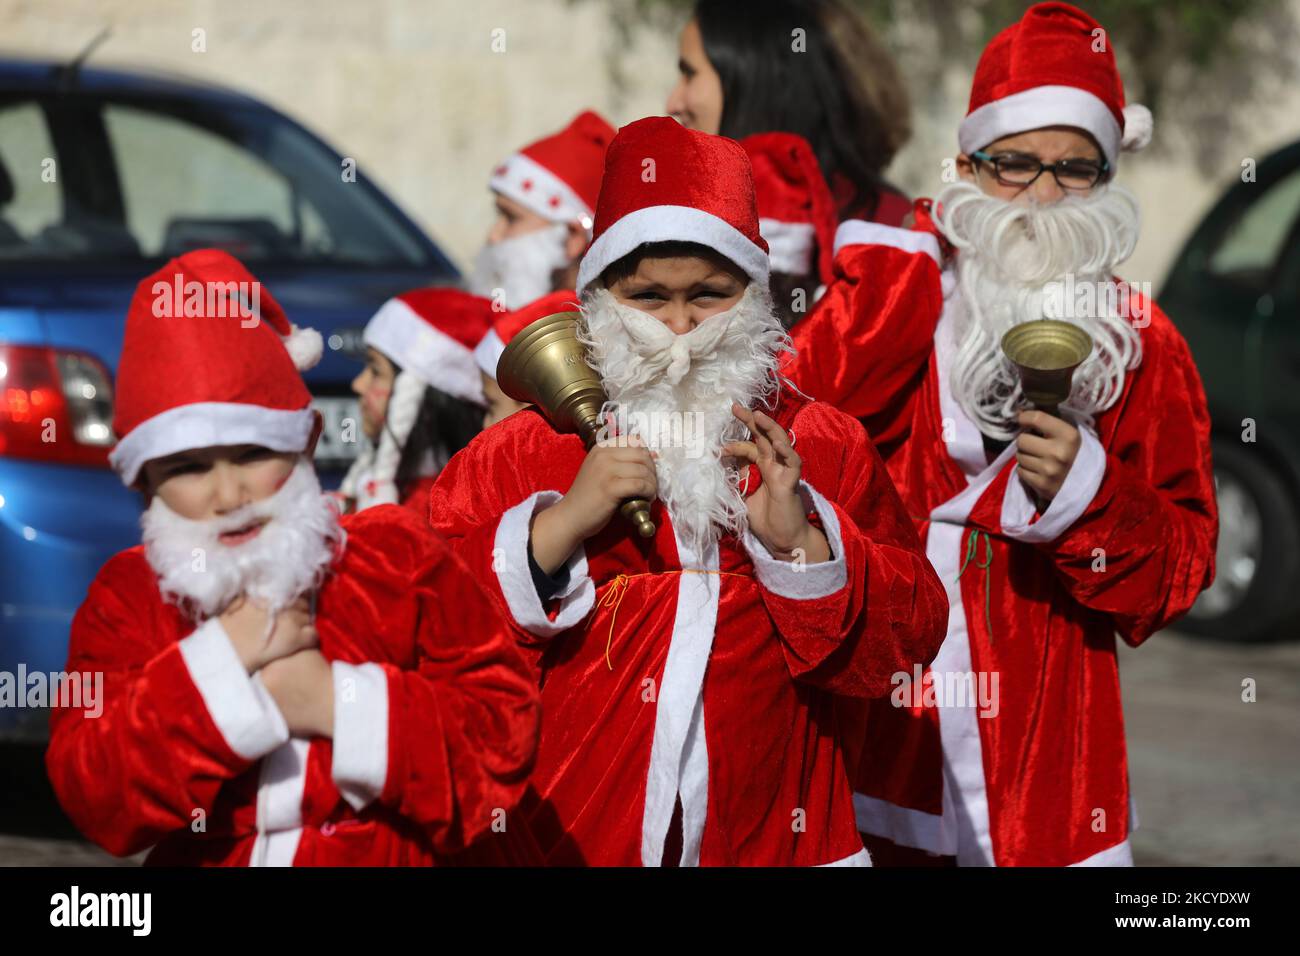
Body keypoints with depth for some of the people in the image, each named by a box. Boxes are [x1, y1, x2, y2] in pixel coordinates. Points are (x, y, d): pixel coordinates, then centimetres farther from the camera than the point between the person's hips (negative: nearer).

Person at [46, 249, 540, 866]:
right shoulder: (127, 597, 6)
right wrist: (222, 659, -11)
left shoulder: (400, 558, 4)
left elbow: (505, 735, -3)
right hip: (208, 860, 1)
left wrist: (341, 704, -12)